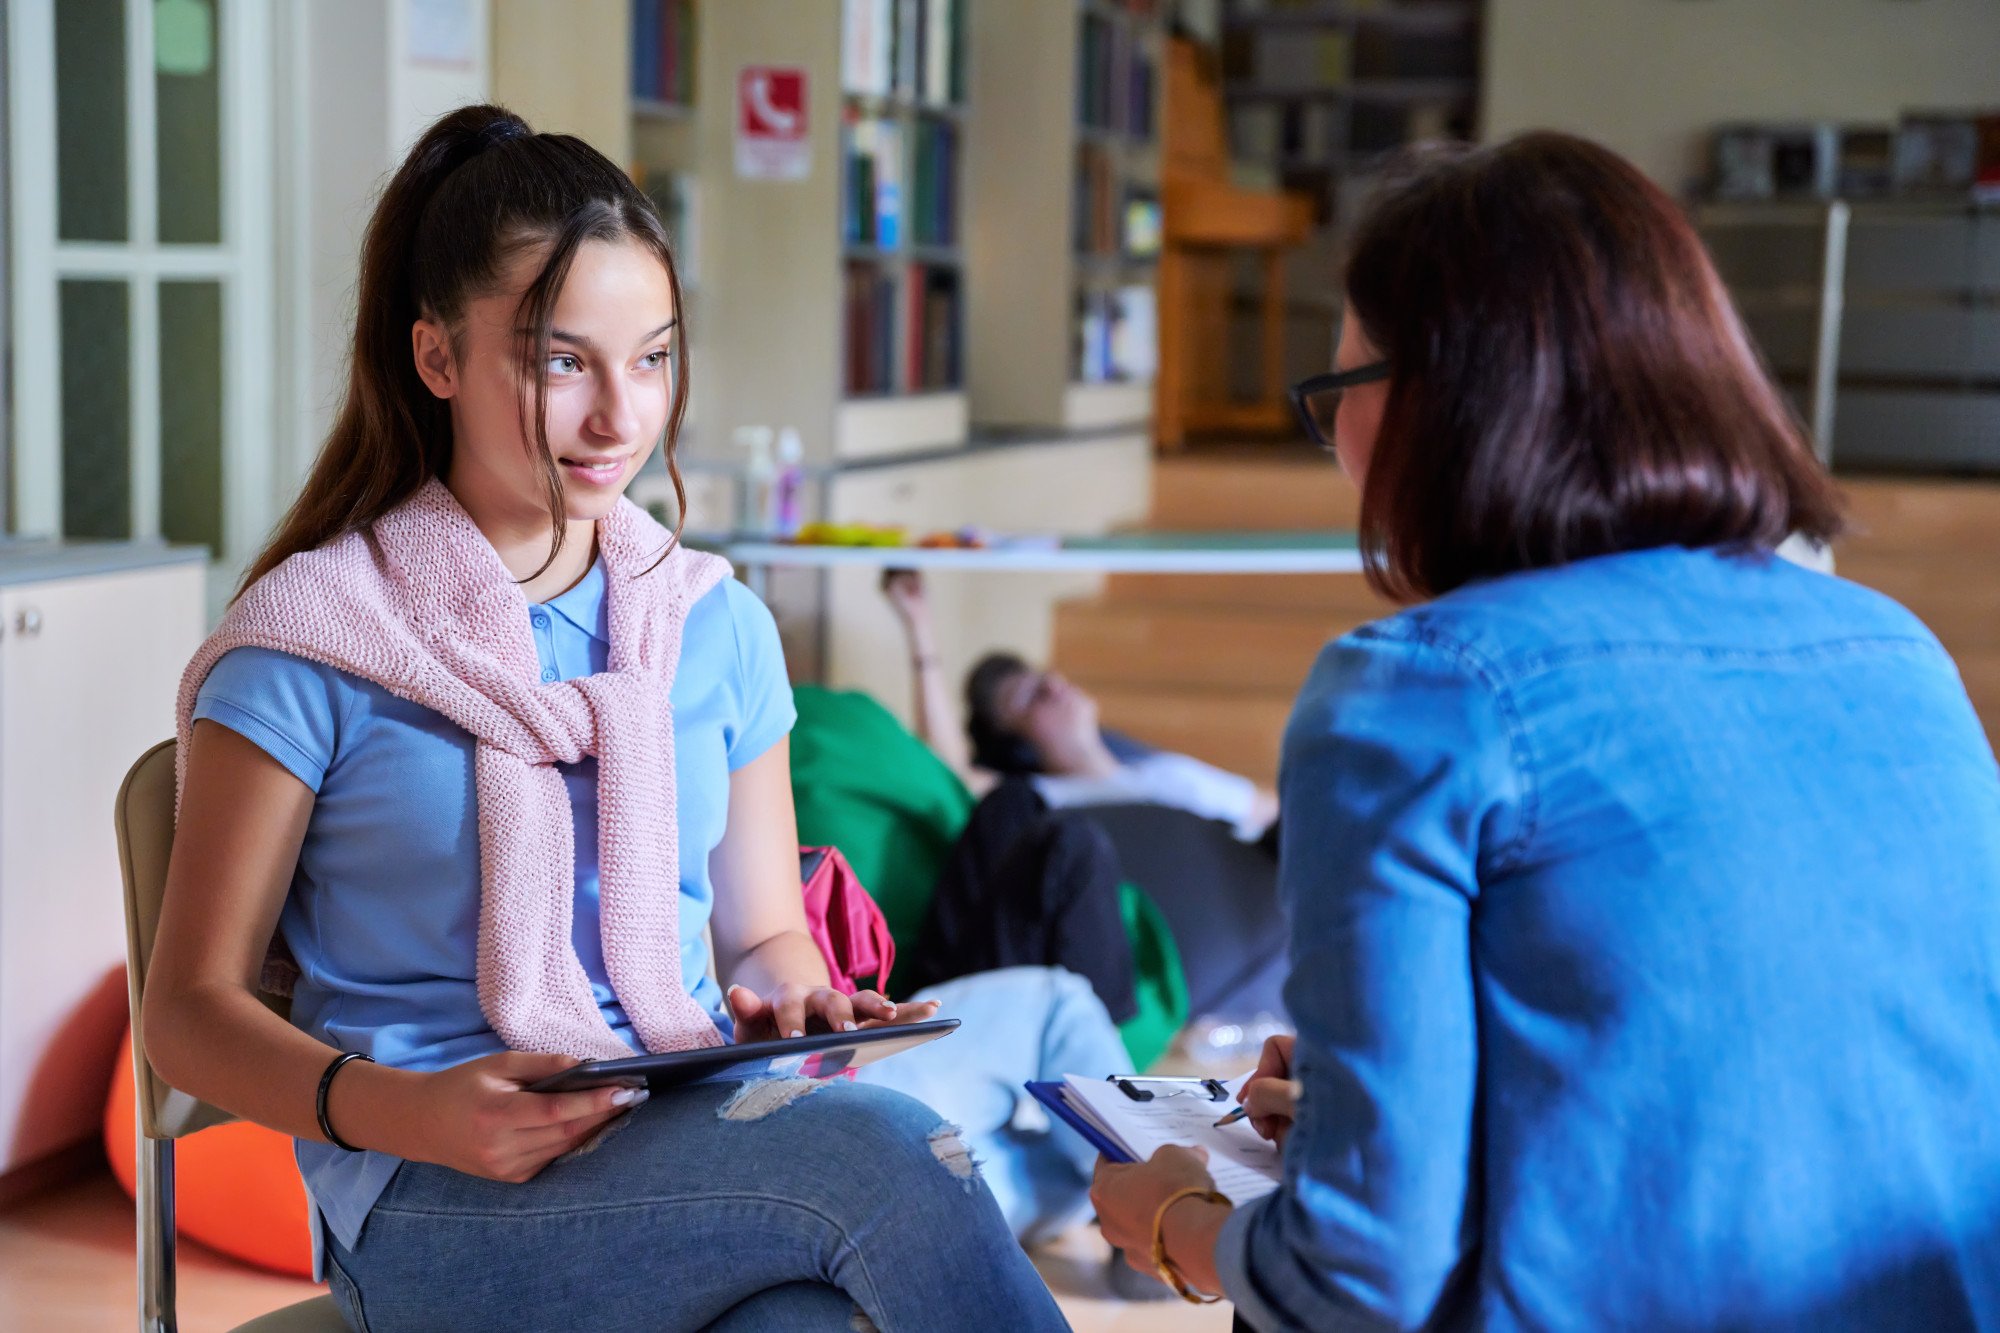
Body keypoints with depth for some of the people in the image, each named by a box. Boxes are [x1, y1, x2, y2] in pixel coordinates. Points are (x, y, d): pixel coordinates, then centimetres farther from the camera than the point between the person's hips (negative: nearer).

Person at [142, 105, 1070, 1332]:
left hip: (702, 1158, 3)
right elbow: (194, 1008, 0)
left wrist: (792, 1004, -5)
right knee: (879, 1148, -32)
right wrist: (412, 1114, -19)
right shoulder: (313, 641, -1)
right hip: (439, 1208, -3)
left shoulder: (719, 629, 12)